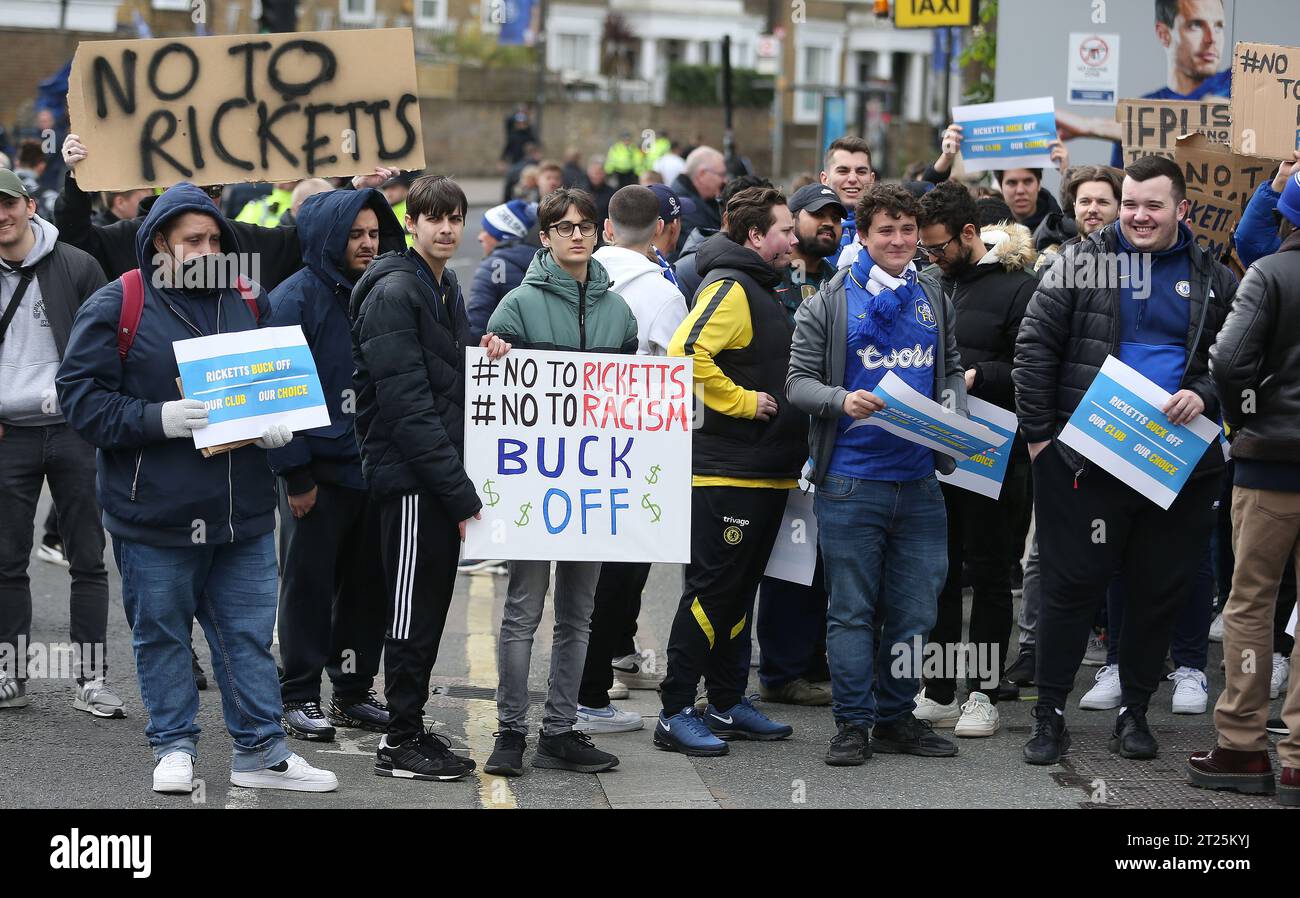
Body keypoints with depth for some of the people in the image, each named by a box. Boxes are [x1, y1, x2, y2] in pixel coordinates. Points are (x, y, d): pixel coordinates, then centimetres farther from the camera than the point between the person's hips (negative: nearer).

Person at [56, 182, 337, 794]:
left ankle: (260, 752, 16)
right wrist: (158, 419, -22)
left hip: (241, 511, 4)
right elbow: (82, 397, -9)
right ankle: (174, 745, 23)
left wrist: (278, 424, -2)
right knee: (161, 632, 8)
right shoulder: (116, 306, -6)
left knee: (250, 634, 7)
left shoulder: (247, 300, 8)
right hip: (153, 510, -3)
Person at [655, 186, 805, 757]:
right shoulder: (729, 289, -13)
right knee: (713, 587, -8)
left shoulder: (763, 291, 19)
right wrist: (742, 401, -21)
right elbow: (686, 352, -28)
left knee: (740, 588, 13)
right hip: (727, 469, -10)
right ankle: (675, 713, -5)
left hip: (765, 473, 10)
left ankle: (727, 704, 20)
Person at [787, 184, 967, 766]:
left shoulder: (934, 298, 13)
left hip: (919, 479, 4)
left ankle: (897, 718, 18)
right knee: (852, 609, 1)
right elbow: (799, 382, -2)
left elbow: (952, 369, 21)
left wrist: (953, 408, 0)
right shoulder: (830, 302, -1)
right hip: (852, 481, -4)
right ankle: (853, 724, 7)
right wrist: (841, 401, -21)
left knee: (914, 609, 7)